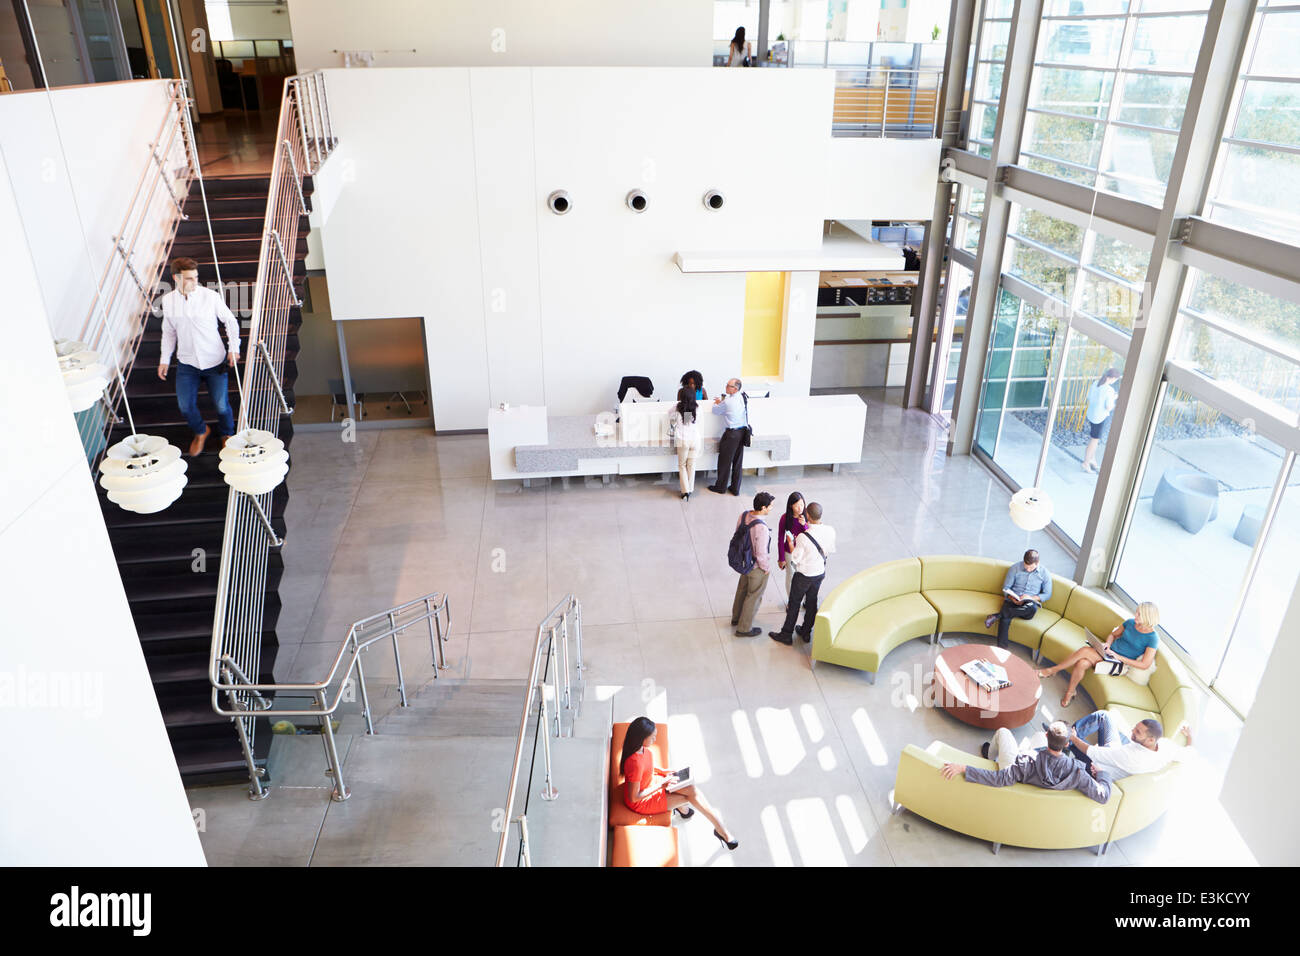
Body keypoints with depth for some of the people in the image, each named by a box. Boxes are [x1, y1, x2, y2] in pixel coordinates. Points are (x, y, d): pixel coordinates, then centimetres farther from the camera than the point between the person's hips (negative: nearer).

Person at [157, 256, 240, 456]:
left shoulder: (211, 297, -12)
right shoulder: (168, 301, -2)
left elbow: (230, 321, 1)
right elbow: (169, 332, 11)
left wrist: (233, 348, -8)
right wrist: (164, 359, 9)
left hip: (215, 362, -3)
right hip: (186, 364, 3)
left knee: (221, 405, 0)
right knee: (185, 406, 3)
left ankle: (227, 435, 29)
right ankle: (201, 432, 34)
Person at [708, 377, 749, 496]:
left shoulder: (728, 402, -20)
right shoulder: (743, 398, 1)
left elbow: (715, 411, -4)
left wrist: (717, 403, 15)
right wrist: (722, 400, 14)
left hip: (731, 434, -7)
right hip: (743, 432, 7)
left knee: (725, 461, 8)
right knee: (738, 462, 13)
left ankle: (720, 487, 19)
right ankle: (736, 489, 20)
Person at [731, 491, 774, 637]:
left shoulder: (743, 515, -13)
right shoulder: (761, 528, -37)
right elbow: (761, 554, -29)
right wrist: (765, 567, -10)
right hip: (757, 567, -8)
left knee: (742, 589, 29)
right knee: (754, 596, 14)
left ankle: (736, 618, 51)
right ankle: (744, 628, 32)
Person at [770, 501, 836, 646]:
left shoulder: (803, 537, -31)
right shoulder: (830, 531, -15)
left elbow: (794, 559, -21)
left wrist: (790, 542, -8)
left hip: (804, 575, -5)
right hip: (820, 573, 5)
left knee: (794, 604, 12)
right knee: (812, 602, 22)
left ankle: (786, 635, 27)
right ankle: (806, 632, 38)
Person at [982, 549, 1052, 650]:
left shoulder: (1044, 573, 3)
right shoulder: (1015, 568, 0)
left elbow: (1047, 595, 6)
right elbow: (1006, 588, 3)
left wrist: (1032, 598, -13)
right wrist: (1012, 598, -18)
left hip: (1030, 602, 1)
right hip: (1012, 600, -1)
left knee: (1032, 609, -39)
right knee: (1005, 619, -34)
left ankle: (998, 615, -31)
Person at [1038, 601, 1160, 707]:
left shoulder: (1152, 638, -12)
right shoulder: (1130, 622, 4)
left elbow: (1145, 665, -13)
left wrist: (1119, 657, -17)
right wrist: (1107, 644, -2)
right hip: (1108, 652, 5)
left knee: (1084, 651, -27)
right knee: (1082, 663, -27)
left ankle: (1052, 670, -14)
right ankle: (1069, 693, -10)